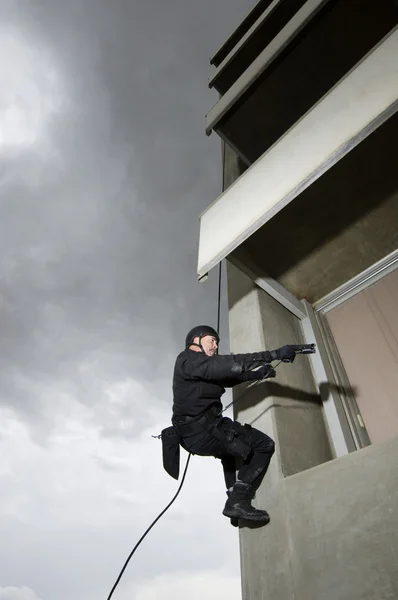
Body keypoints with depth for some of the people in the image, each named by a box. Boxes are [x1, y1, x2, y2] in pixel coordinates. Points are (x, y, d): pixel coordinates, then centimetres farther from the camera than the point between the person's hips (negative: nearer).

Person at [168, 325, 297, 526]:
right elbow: (231, 365, -23)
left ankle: (235, 497, 35)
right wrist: (274, 354, -22)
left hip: (196, 432, 10)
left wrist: (257, 374, -2)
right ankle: (238, 501, -2)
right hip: (201, 432, -10)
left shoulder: (199, 367, 19)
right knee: (265, 445, -1)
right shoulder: (190, 359, -12)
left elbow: (227, 376, 12)